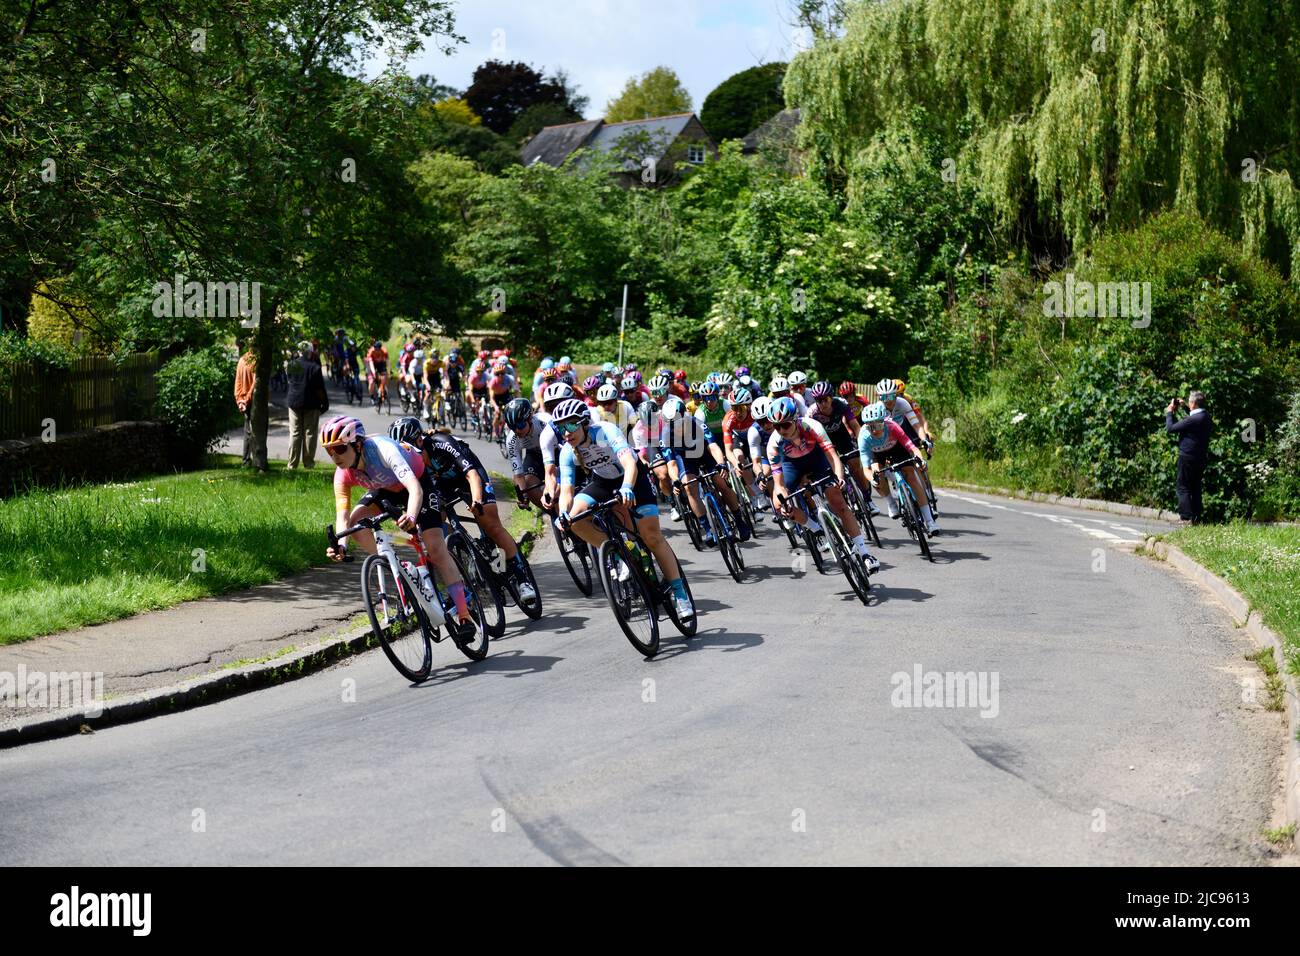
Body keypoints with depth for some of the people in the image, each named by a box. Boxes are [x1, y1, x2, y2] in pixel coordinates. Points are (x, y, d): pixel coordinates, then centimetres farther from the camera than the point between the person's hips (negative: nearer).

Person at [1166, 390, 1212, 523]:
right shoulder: (1206, 416, 3)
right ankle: (1197, 518, 17)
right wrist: (1184, 407, 19)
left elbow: (1170, 428, -17)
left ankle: (1188, 518, -10)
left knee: (1183, 488, -2)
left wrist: (1169, 412, -3)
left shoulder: (1192, 420, -25)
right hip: (1201, 457, 8)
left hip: (1188, 458, -8)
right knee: (1196, 488, 15)